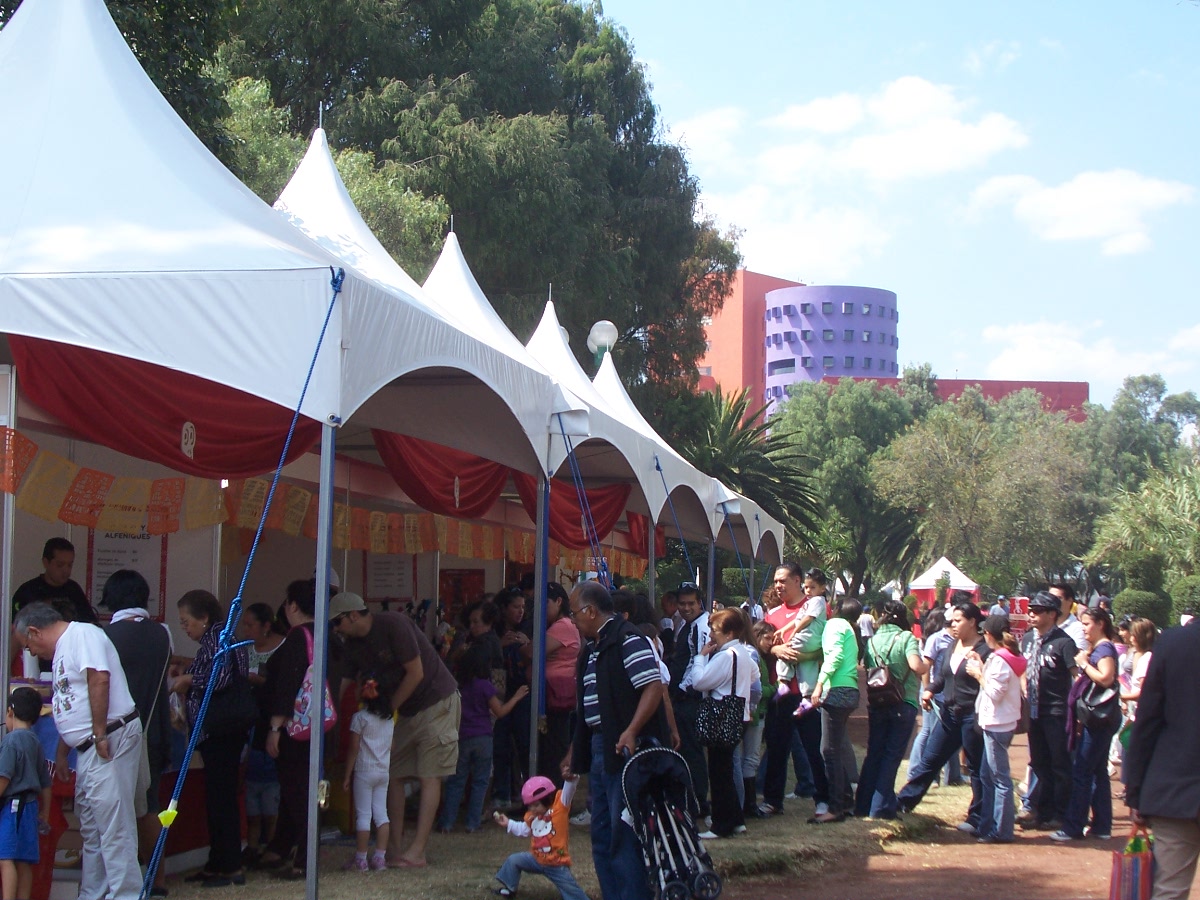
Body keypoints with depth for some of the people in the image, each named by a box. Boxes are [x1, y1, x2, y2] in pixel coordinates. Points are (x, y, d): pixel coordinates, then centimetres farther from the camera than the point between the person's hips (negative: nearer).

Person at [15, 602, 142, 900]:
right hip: (88, 750, 11)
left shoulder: (82, 635, -9)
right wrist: (61, 754, 34)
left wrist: (100, 734, -24)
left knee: (114, 825, -10)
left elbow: (99, 678, -24)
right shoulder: (63, 650, 22)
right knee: (91, 829, 15)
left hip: (110, 741, -11)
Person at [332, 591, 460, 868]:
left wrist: (388, 709, -14)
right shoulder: (354, 644, 2)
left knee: (429, 776, -9)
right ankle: (395, 848, 7)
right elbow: (343, 685, 2)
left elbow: (416, 673, -20)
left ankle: (417, 852, -12)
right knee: (394, 775, 3)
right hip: (405, 710, 8)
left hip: (436, 701, -8)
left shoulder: (394, 624, -21)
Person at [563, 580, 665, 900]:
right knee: (602, 835, 12)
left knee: (624, 835, -8)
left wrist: (631, 732, -28)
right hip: (599, 751, 10)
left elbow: (654, 687, -21)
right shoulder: (592, 648, 19)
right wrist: (574, 753, 24)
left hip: (625, 751, -10)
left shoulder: (627, 639, -11)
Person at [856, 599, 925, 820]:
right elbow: (916, 665, -22)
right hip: (903, 705, -4)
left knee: (873, 753, 14)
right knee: (892, 755, 2)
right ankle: (880, 807, -1)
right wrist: (927, 666, -2)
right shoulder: (906, 638, -8)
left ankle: (863, 805, 15)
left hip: (877, 704, 4)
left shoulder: (871, 640, 3)